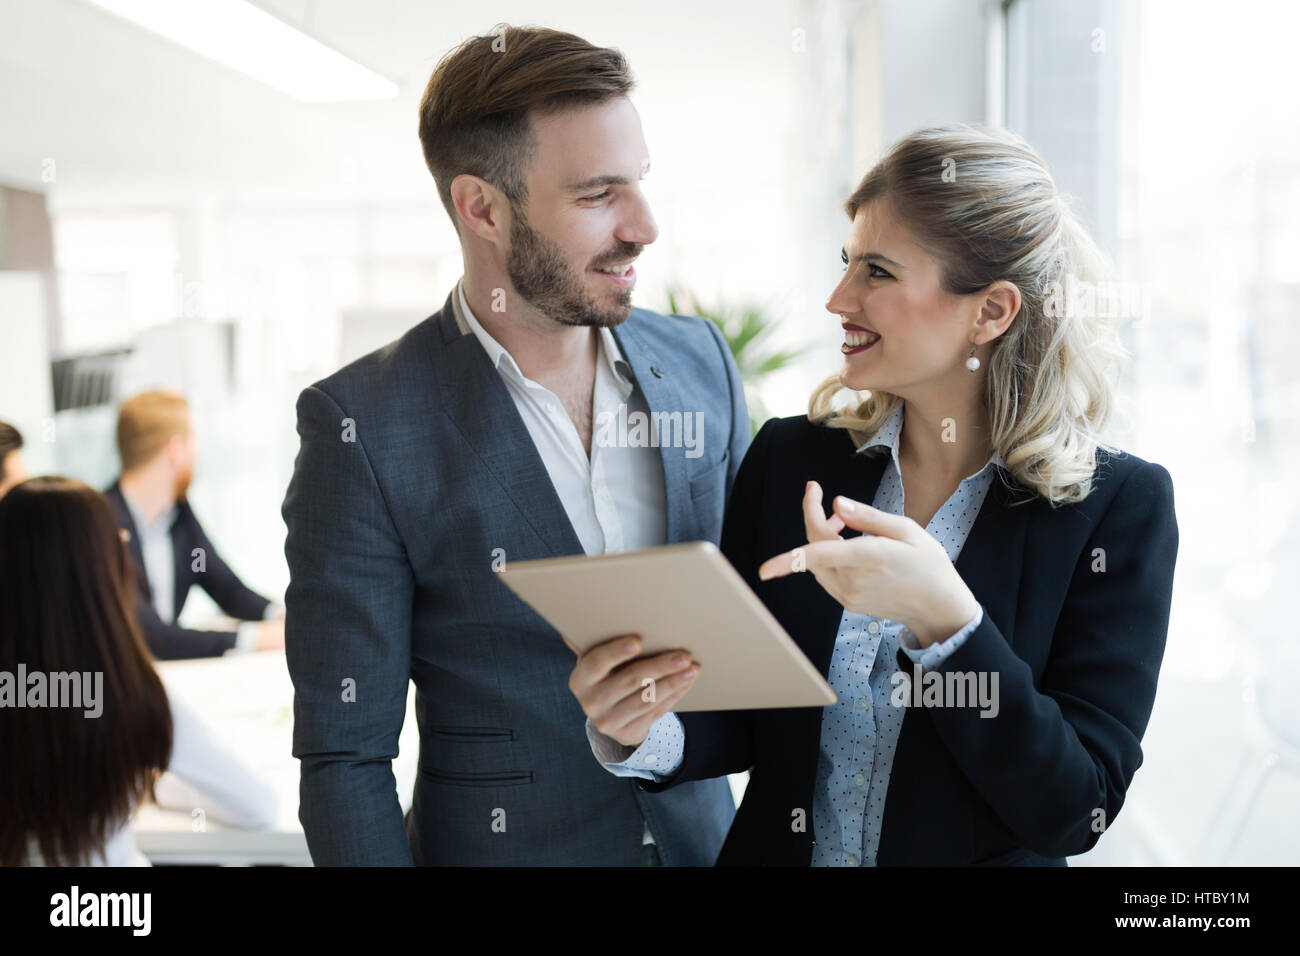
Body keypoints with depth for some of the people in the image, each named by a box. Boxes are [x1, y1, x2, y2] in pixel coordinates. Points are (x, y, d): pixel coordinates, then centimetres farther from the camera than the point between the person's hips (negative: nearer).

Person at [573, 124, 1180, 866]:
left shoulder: (1117, 505, -14)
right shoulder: (789, 457, -6)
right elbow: (743, 724, -2)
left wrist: (941, 617, -30)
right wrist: (644, 735, -22)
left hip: (990, 853, -2)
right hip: (775, 848, 2)